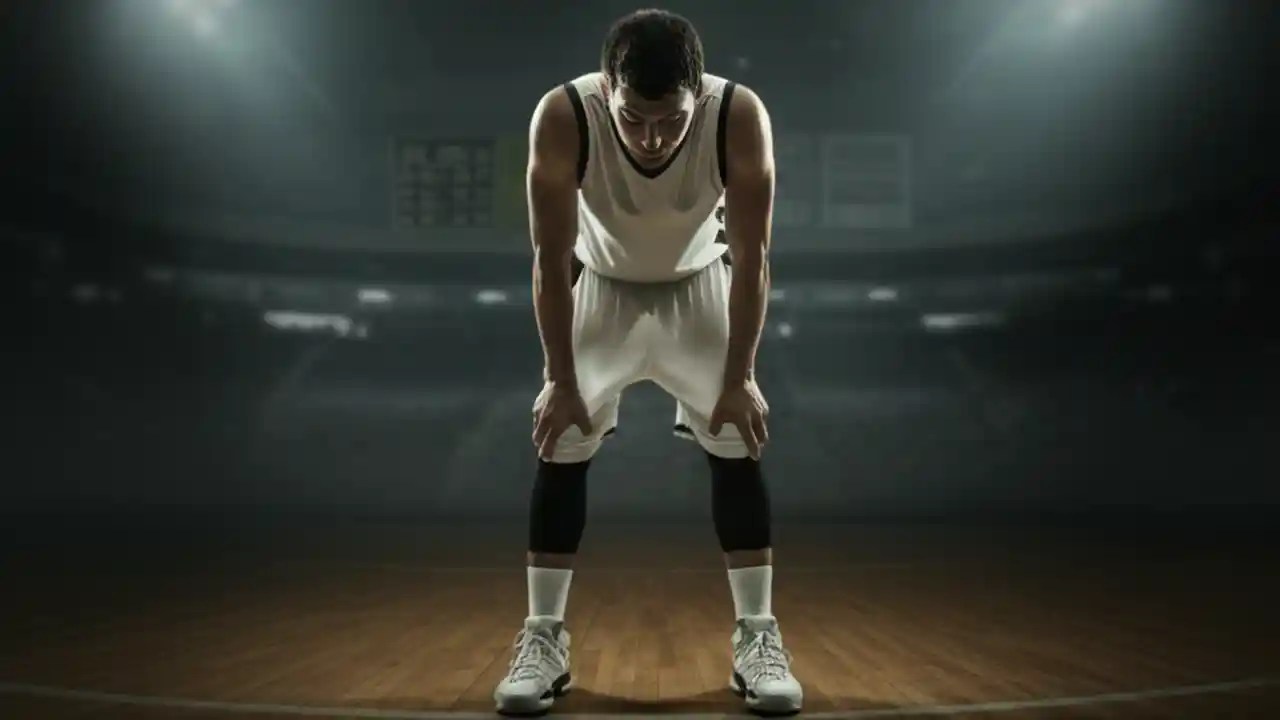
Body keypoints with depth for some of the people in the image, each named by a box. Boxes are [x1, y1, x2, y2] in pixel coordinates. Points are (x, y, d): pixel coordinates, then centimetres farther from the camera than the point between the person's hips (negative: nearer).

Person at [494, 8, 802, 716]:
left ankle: (757, 639, 4)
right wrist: (561, 380, -20)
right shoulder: (562, 116, -33)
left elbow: (750, 256, -21)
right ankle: (543, 639, 5)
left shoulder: (741, 115, -32)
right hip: (601, 286, 0)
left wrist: (739, 378, -18)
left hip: (700, 286, 0)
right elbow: (552, 258, -23)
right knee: (559, 448, -7)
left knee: (739, 447, -7)